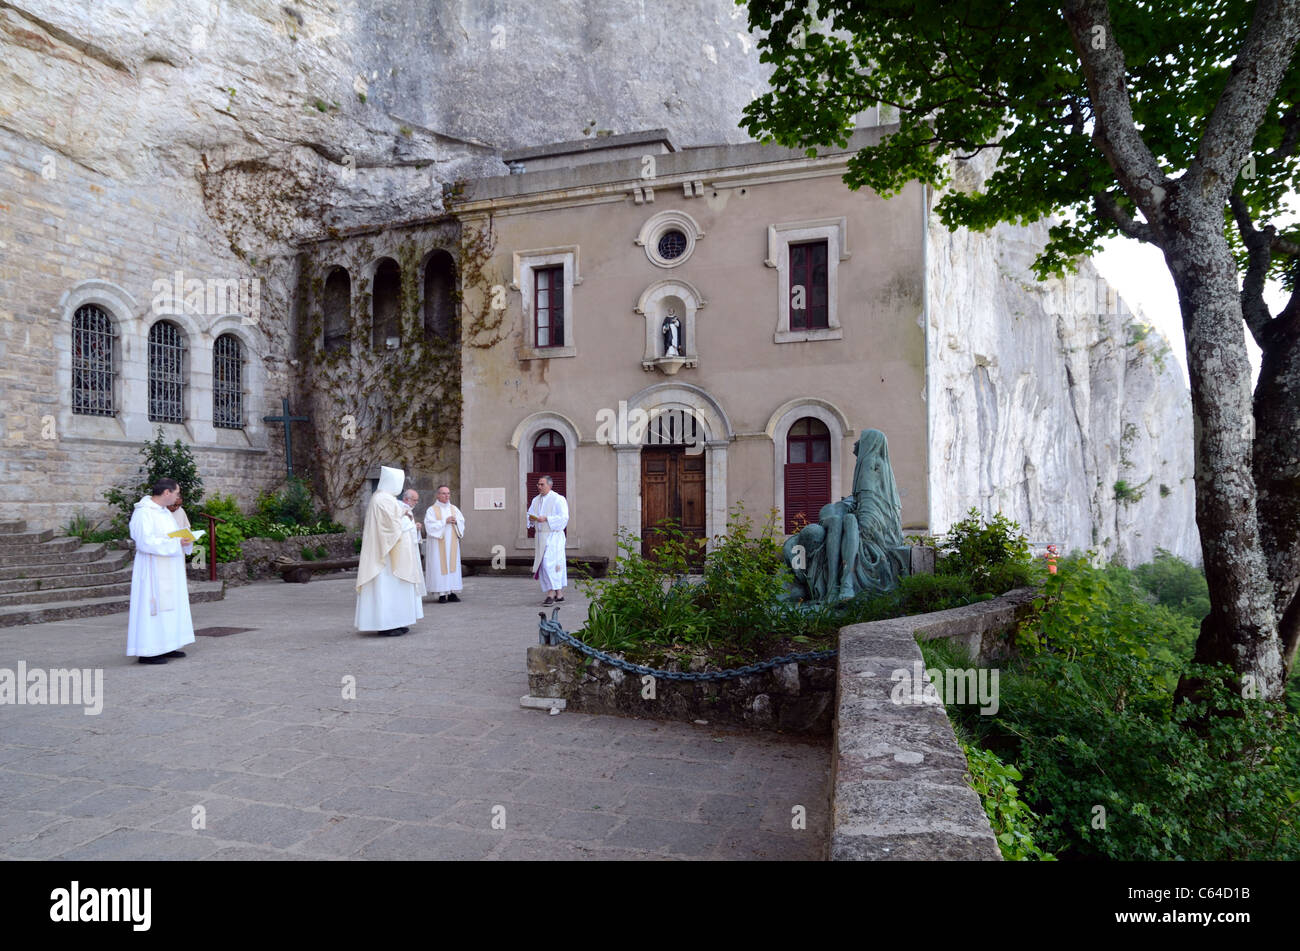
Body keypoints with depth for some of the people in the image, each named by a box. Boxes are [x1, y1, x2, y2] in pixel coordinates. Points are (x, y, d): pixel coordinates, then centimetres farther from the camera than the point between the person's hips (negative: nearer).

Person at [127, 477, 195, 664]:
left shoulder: (164, 511, 14)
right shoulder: (143, 512, -16)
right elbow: (145, 542, -24)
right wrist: (175, 543, -24)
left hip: (167, 571, 10)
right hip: (153, 570, -10)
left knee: (169, 606, 12)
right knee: (152, 605, -7)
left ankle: (164, 647, 19)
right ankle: (147, 652, -2)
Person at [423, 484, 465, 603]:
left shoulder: (454, 509, 13)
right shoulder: (432, 510, -1)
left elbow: (462, 522, 9)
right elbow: (430, 526, -11)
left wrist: (456, 522, -12)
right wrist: (445, 521, -17)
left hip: (452, 543, 4)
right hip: (438, 544, -4)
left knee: (453, 565, 2)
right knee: (439, 566, -6)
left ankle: (452, 593, 7)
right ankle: (441, 594, -3)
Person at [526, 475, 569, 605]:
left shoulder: (558, 499, -8)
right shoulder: (536, 500, 14)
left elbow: (564, 517, -15)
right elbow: (529, 515, 16)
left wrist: (546, 519, -21)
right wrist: (531, 518, -8)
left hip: (553, 536, -7)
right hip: (541, 536, 7)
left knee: (549, 563, -16)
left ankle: (551, 593, -14)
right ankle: (559, 594, 14)